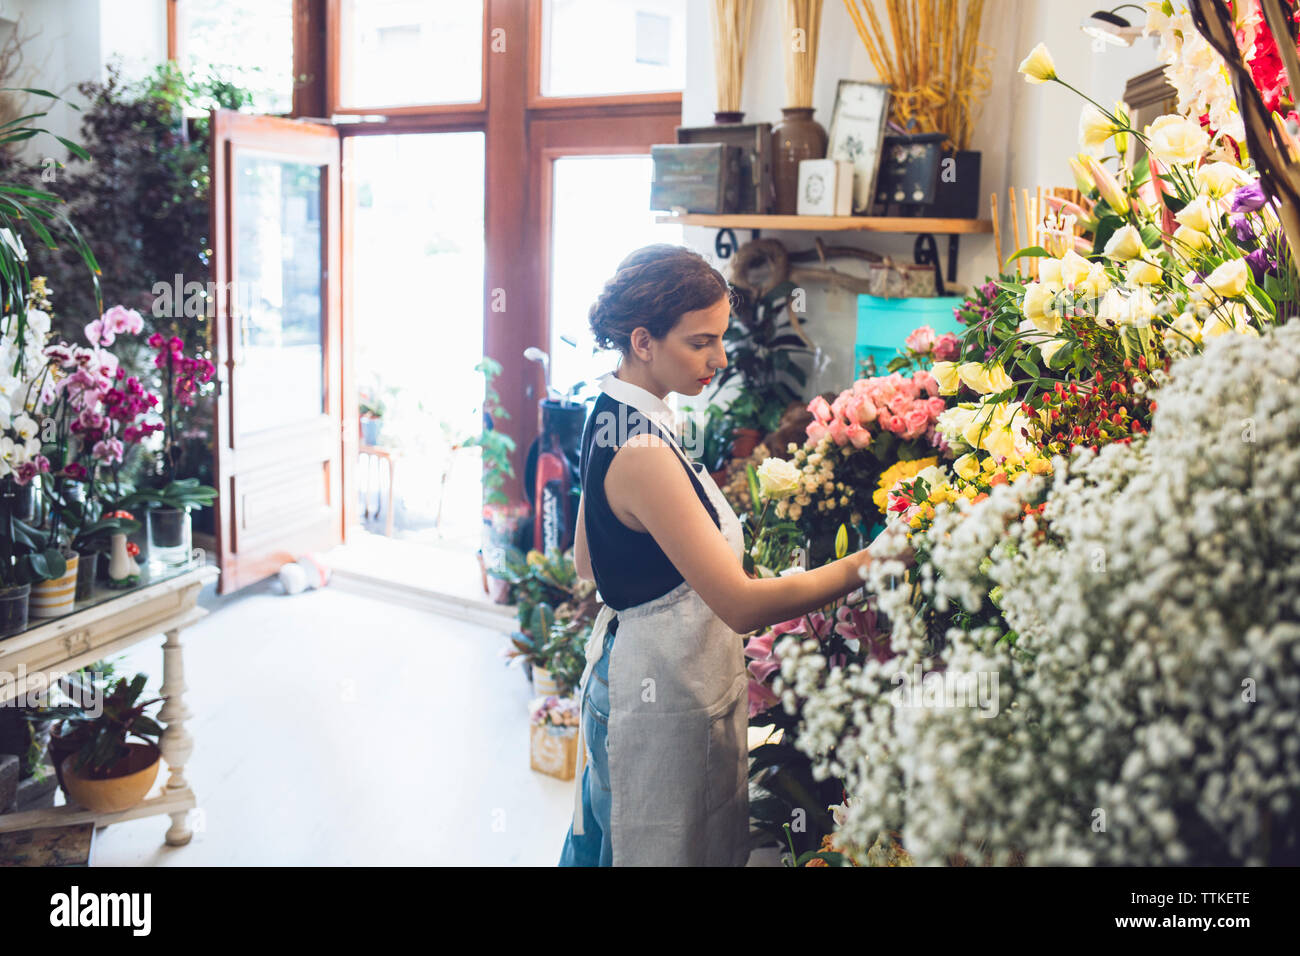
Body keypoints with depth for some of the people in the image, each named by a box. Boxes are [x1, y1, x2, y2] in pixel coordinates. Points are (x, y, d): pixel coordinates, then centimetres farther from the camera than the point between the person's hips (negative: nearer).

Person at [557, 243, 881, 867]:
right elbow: (742, 606, -31)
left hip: (622, 654, 10)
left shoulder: (612, 417, 3)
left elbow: (587, 562, 14)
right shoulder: (641, 453, -28)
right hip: (667, 692, -10)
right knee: (670, 846, 7)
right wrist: (868, 562, -28)